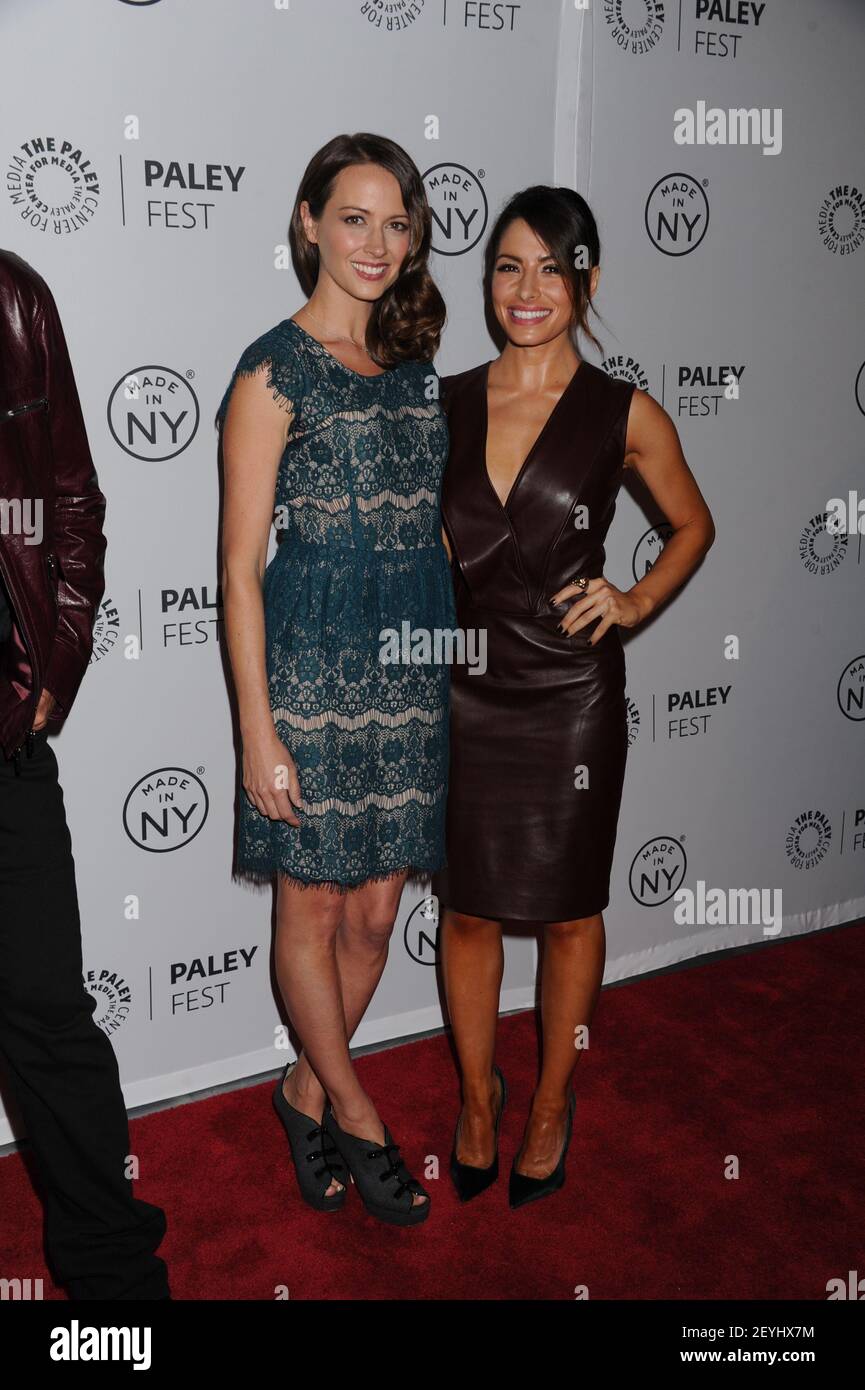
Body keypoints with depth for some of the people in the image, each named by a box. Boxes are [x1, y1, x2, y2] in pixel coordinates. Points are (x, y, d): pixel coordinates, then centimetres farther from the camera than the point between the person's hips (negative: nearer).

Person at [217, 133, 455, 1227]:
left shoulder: (413, 366, 11)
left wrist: (446, 663, 12)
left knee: (374, 911, 12)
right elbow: (240, 569, -10)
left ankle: (306, 1091, 34)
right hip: (312, 667, -6)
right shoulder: (274, 373, -8)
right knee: (312, 908, 9)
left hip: (410, 672, 6)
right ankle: (356, 1117, 29)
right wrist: (258, 732, -13)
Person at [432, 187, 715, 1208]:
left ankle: (552, 1102, 34)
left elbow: (693, 525, 10)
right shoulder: (445, 404, 2)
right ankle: (479, 1094, 35)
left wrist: (634, 603, -6)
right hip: (463, 693, 2)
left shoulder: (624, 416, -5)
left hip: (570, 698, -2)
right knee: (467, 908, 12)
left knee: (566, 912, 11)